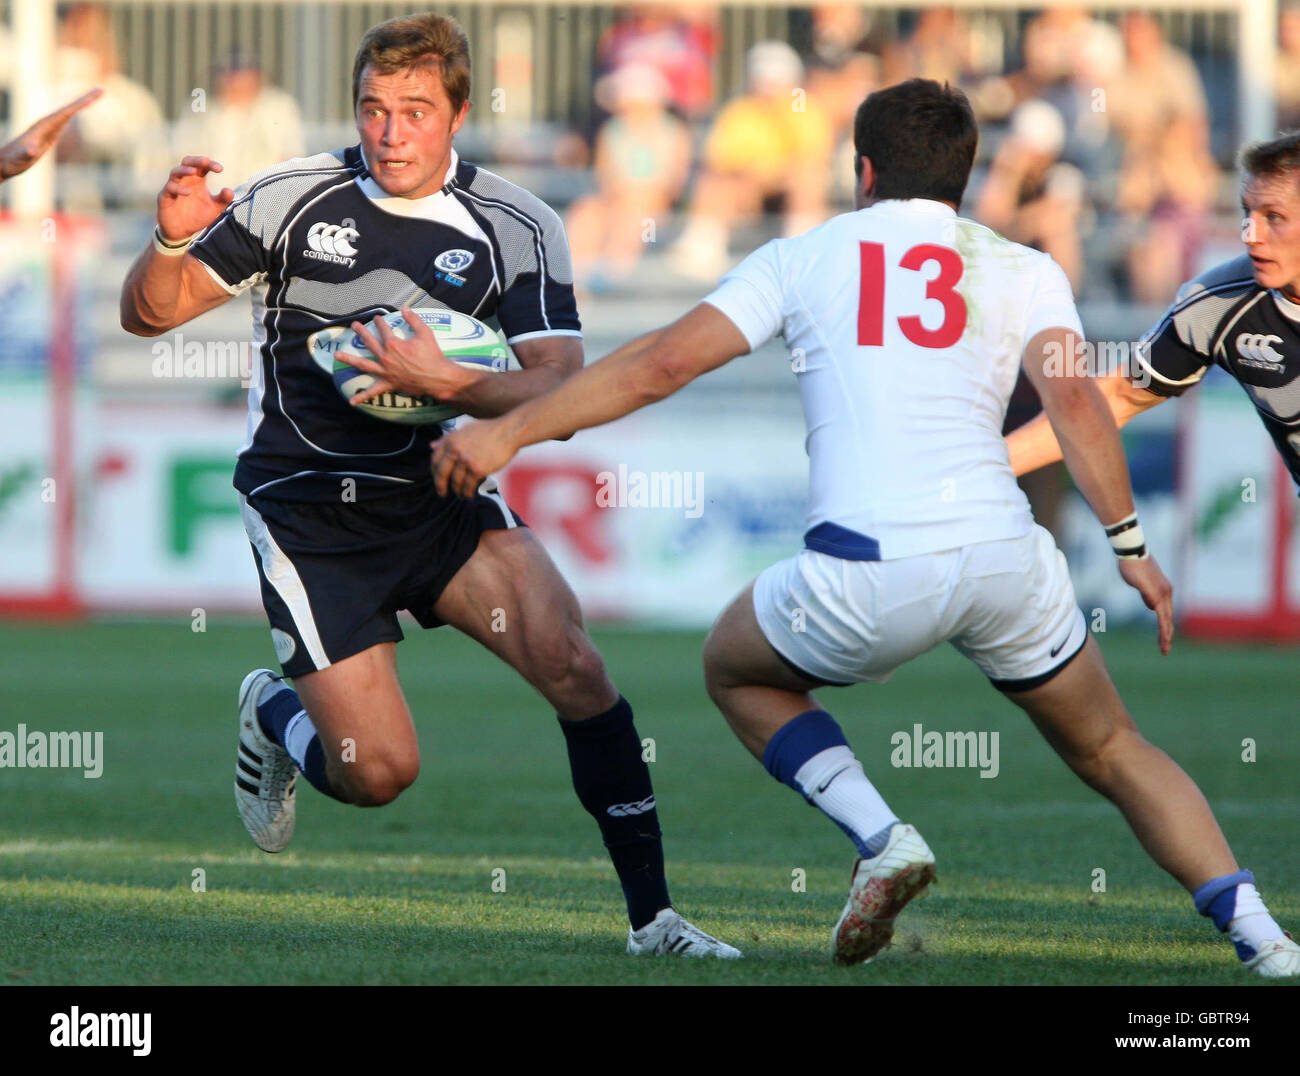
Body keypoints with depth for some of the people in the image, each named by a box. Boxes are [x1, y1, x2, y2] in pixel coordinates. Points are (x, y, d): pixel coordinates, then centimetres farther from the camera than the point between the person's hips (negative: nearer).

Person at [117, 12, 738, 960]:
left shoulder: (517, 229, -6)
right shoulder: (292, 198, -7)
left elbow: (560, 389, -16)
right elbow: (149, 314, -2)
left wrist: (452, 383, -33)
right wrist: (171, 243, -24)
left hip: (437, 495, 2)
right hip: (307, 513, -2)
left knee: (571, 661, -21)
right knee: (378, 773, -9)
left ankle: (653, 916, -12)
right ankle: (274, 715, 27)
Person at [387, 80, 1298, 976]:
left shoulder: (803, 259, 14)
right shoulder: (1025, 270, 15)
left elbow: (659, 365, 9)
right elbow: (1073, 398, -3)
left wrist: (507, 431, 14)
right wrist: (1129, 542, -2)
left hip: (865, 575, -2)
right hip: (1005, 556, 2)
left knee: (737, 670, 29)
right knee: (1111, 752, 23)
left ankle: (882, 839, 7)